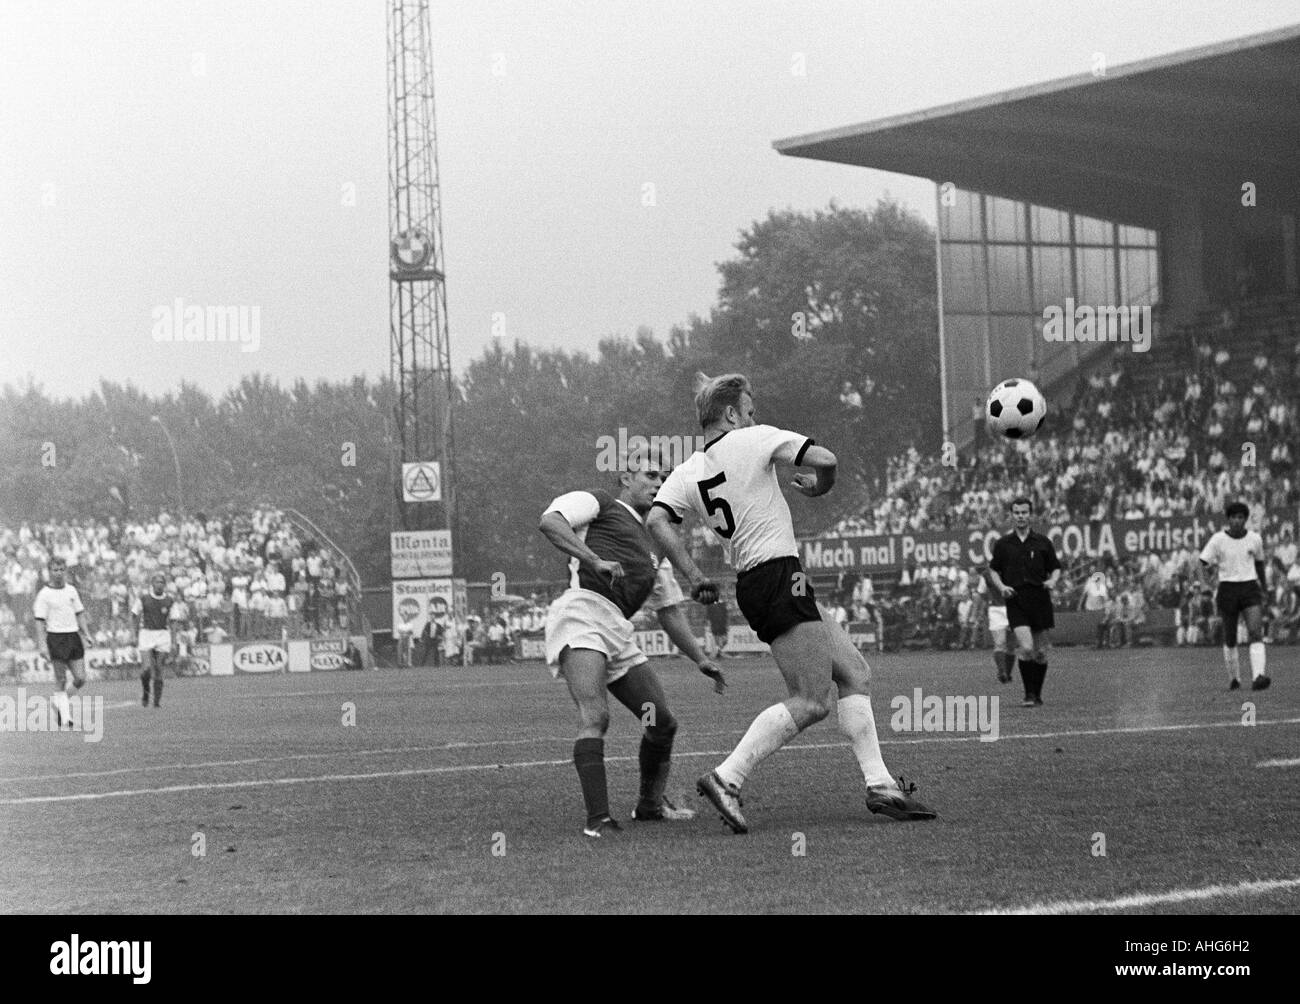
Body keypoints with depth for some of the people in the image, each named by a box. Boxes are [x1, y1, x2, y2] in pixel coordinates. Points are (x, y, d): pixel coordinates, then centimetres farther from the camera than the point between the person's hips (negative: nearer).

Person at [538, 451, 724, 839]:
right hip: (582, 612, -8)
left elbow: (669, 611, 35)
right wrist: (594, 560, -18)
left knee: (662, 723, 8)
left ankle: (651, 803, 30)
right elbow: (549, 522, -7)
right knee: (595, 716, -24)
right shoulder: (597, 503, 12)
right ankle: (598, 819, -28)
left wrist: (700, 659, 26)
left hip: (618, 632, 8)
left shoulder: (652, 546, 33)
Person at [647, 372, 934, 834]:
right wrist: (821, 486, 9)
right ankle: (726, 778, -18)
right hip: (780, 573, -9)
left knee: (855, 673, 12)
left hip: (750, 584, 9)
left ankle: (879, 786, 7)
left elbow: (657, 520, -3)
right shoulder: (753, 440, -5)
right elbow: (824, 459, -13)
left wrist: (694, 577, -1)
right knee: (811, 701, -10)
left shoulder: (687, 473, 12)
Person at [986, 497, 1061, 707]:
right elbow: (993, 570, 15)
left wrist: (1052, 581, -10)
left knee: (1040, 652, 5)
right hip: (1016, 601, -1)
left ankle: (1037, 694, 20)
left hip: (1040, 601, 1)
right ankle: (1029, 694, -8)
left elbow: (1056, 568, 12)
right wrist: (1001, 587, -3)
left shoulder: (1042, 542, 6)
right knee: (1025, 647, -17)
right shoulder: (1003, 544, 6)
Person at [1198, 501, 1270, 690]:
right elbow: (1201, 566, -8)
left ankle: (1258, 677, -32)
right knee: (1230, 639, 10)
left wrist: (1263, 590, 29)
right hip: (1227, 590, -1)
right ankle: (1234, 677, 34)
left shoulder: (1255, 539, 3)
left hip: (1250, 590, 1)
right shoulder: (1217, 539, -6)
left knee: (1255, 632, -20)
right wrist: (1203, 585, -27)